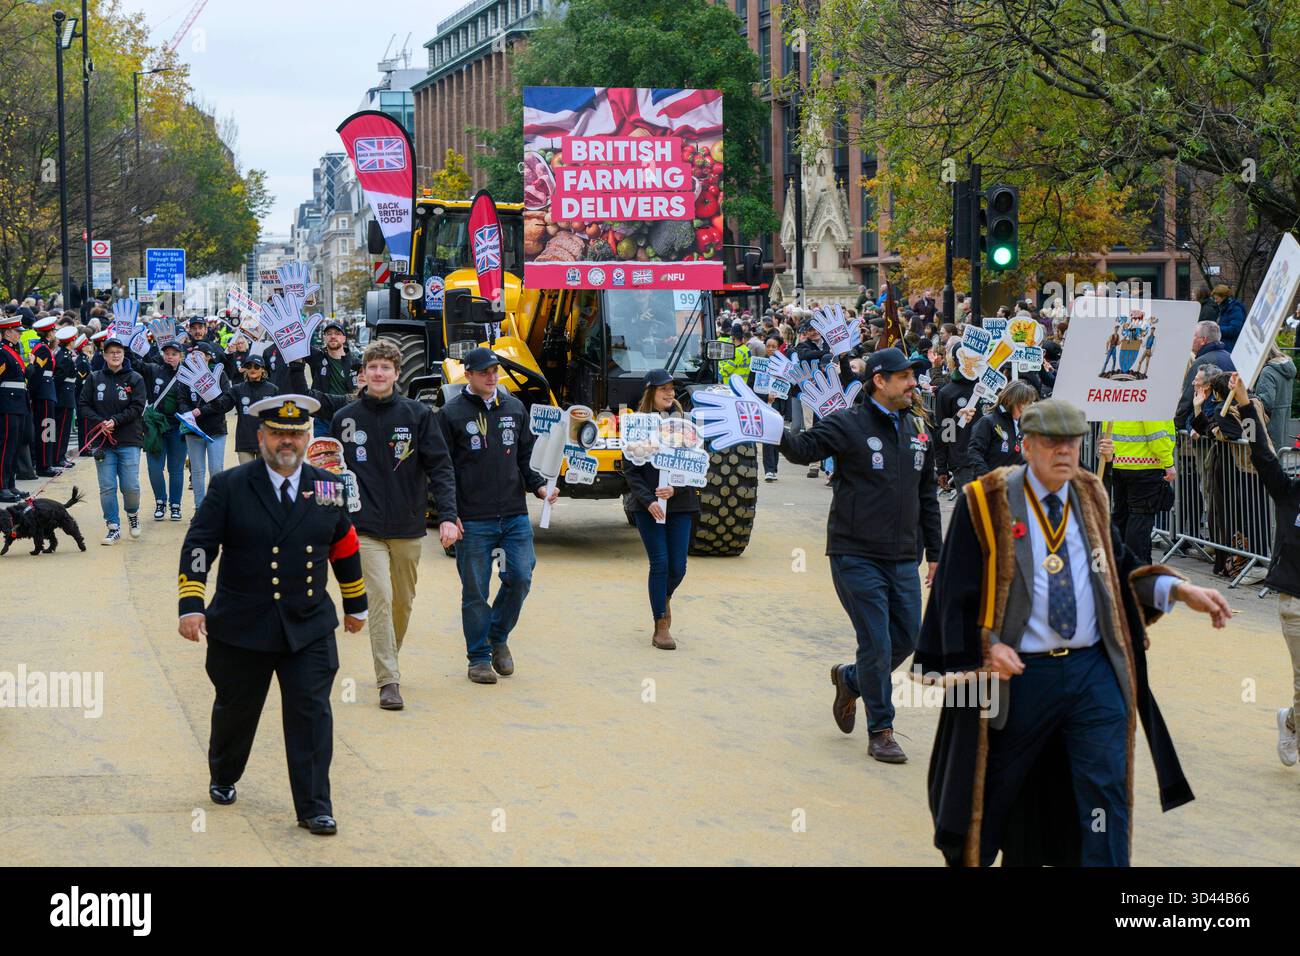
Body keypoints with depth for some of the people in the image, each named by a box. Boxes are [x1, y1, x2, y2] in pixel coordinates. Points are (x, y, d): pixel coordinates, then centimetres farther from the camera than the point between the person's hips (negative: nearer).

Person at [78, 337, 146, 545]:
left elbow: (137, 408, -6)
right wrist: (100, 423, -11)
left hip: (129, 441, -2)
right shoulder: (94, 379, 6)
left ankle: (133, 513, 25)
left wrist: (115, 421, -16)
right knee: (107, 488, 1)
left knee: (131, 486, -5)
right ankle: (113, 528, 10)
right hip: (103, 442, 2)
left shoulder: (135, 379, 1)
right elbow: (83, 406, 4)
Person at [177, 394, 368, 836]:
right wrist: (191, 606, -18)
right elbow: (198, 546, -8)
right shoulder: (228, 487, -6)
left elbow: (345, 547, 13)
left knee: (311, 714, -5)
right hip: (241, 628, -1)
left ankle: (314, 808, 1)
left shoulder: (328, 487, 3)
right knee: (235, 711, 15)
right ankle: (223, 779, 42)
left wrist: (356, 605, 19)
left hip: (309, 628, 1)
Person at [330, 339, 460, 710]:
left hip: (409, 528, 1)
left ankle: (390, 659, 35)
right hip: (366, 530, -1)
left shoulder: (419, 414, -1)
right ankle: (388, 681, -14)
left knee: (403, 601, 12)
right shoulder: (344, 419, 2)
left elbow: (440, 468, -4)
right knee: (380, 598, -14)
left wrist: (448, 516, -16)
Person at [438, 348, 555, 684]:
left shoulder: (514, 408, 12)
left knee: (520, 578, -2)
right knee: (475, 590, 1)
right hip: (473, 520, -3)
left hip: (515, 515, 4)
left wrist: (539, 486, 0)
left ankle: (498, 637, 23)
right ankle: (479, 658, 13)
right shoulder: (452, 414, -1)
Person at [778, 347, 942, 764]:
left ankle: (850, 680, 35)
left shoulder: (918, 432, 11)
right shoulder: (848, 424, -8)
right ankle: (880, 733, 11)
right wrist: (777, 432, -44)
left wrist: (933, 553, 18)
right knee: (876, 644, -3)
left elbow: (927, 496, 18)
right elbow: (804, 448, -23)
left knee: (906, 639, 9)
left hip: (903, 559, 6)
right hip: (857, 557, -6)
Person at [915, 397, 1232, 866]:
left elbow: (1121, 569, 14)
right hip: (1019, 675, -3)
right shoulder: (985, 502, -6)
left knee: (1106, 789, -3)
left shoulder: (1089, 497, 9)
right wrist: (986, 646, -15)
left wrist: (1181, 590, -2)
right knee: (1010, 796, 13)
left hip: (1093, 671, 3)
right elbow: (955, 590, -3)